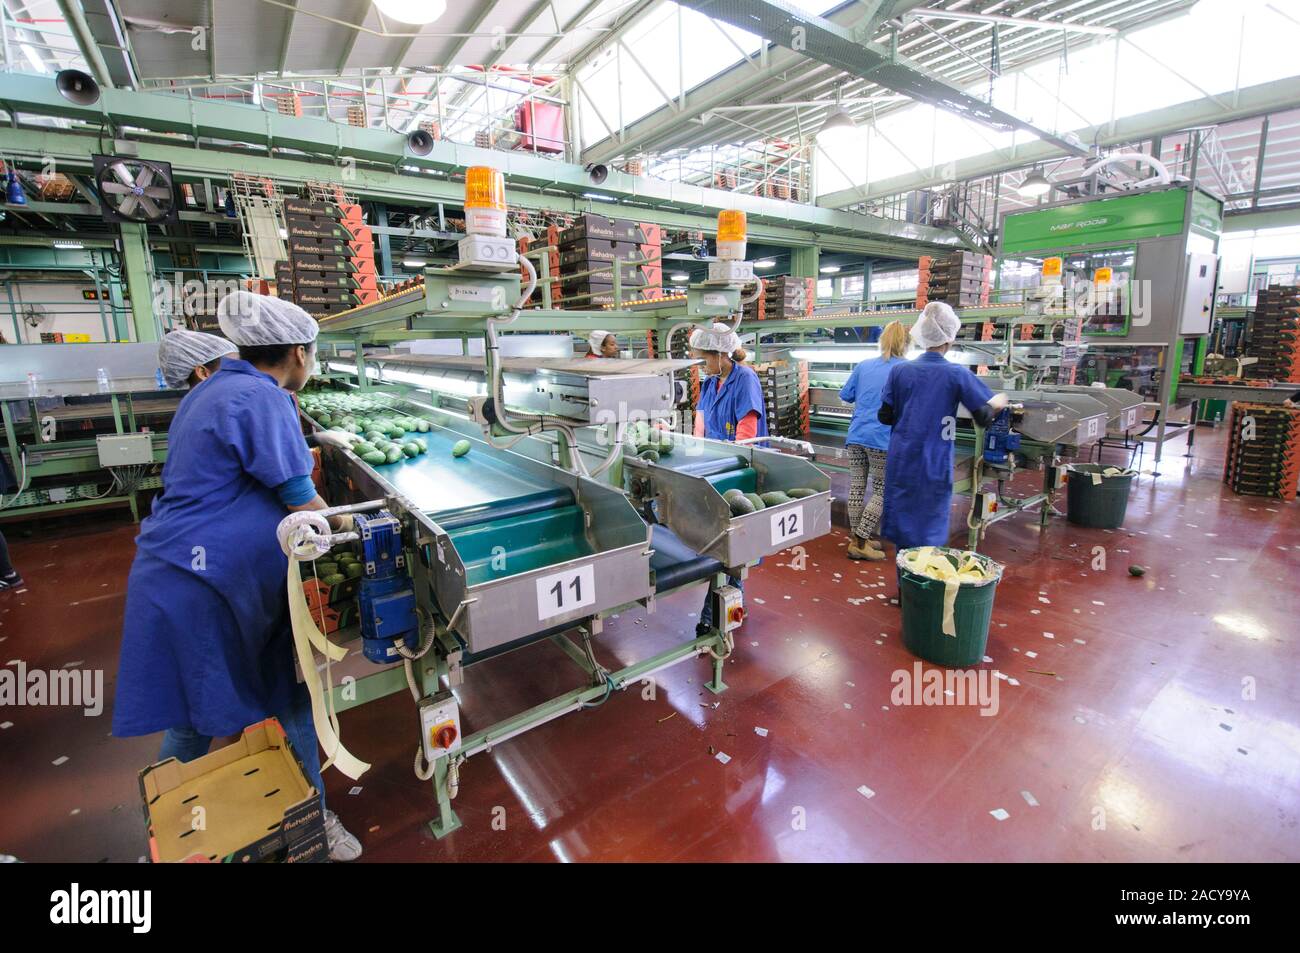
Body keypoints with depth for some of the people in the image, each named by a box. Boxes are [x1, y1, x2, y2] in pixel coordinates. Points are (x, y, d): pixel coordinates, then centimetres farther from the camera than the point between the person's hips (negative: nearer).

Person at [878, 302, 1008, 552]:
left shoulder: (899, 370, 0)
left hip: (901, 463, 3)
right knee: (929, 532, 7)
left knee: (903, 528, 13)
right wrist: (998, 403, 21)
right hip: (934, 466, -2)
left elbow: (885, 417, 1)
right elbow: (984, 418, 0)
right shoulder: (957, 374, -6)